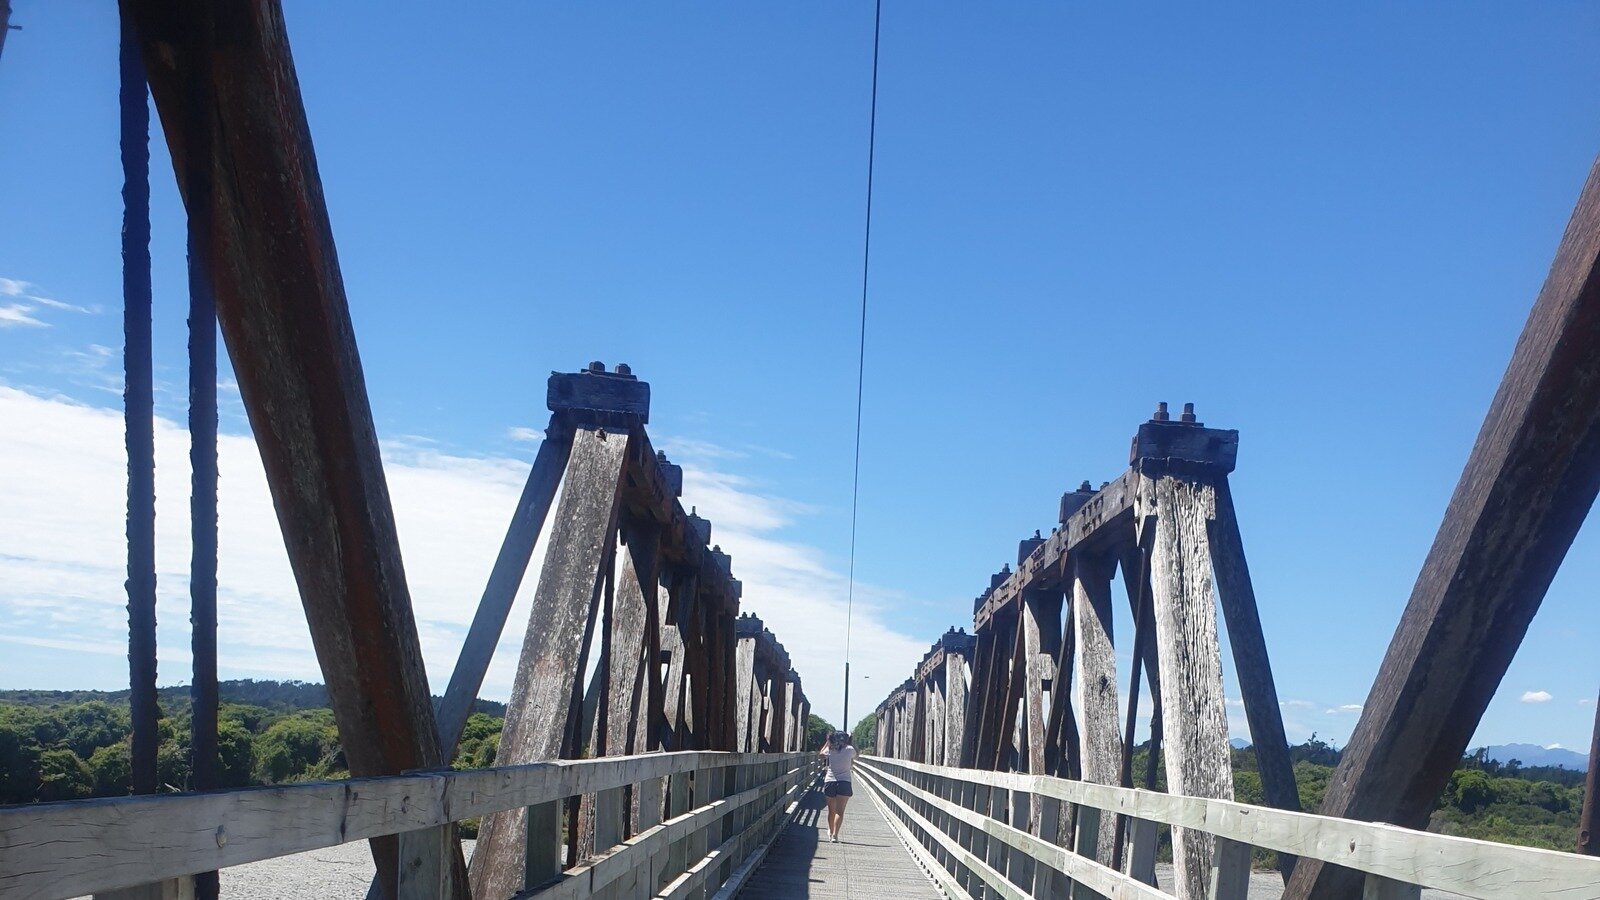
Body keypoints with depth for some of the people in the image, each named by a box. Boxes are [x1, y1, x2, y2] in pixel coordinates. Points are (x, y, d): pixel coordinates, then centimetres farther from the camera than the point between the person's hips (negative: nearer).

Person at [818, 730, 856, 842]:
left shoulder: (829, 750, 1)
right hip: (844, 783, -2)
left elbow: (820, 754, 23)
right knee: (840, 811, -6)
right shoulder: (850, 750, -2)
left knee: (831, 810, 16)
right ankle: (835, 834, -21)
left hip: (830, 782, 2)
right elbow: (854, 757, 21)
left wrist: (827, 742, 30)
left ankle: (831, 832, 33)